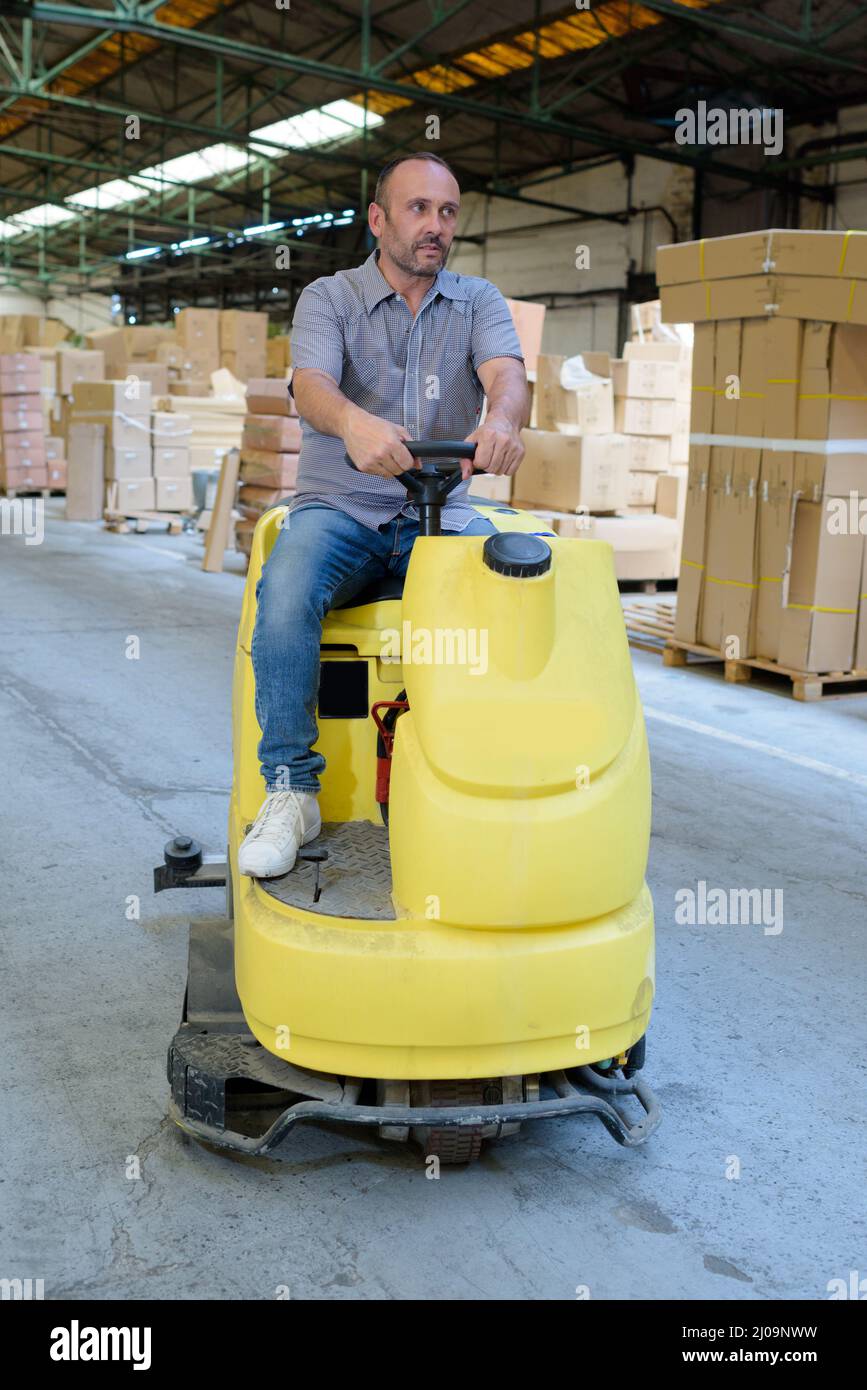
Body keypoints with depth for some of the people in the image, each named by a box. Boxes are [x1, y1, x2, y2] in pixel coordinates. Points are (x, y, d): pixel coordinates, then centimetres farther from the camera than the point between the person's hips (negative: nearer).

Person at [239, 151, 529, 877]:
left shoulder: (479, 301, 11)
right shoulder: (328, 298, 4)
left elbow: (506, 372, -11)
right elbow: (311, 386, -16)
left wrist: (503, 419, -38)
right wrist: (354, 422, -42)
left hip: (440, 512, 2)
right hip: (339, 508, -1)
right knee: (286, 592, -33)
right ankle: (291, 790, -19)